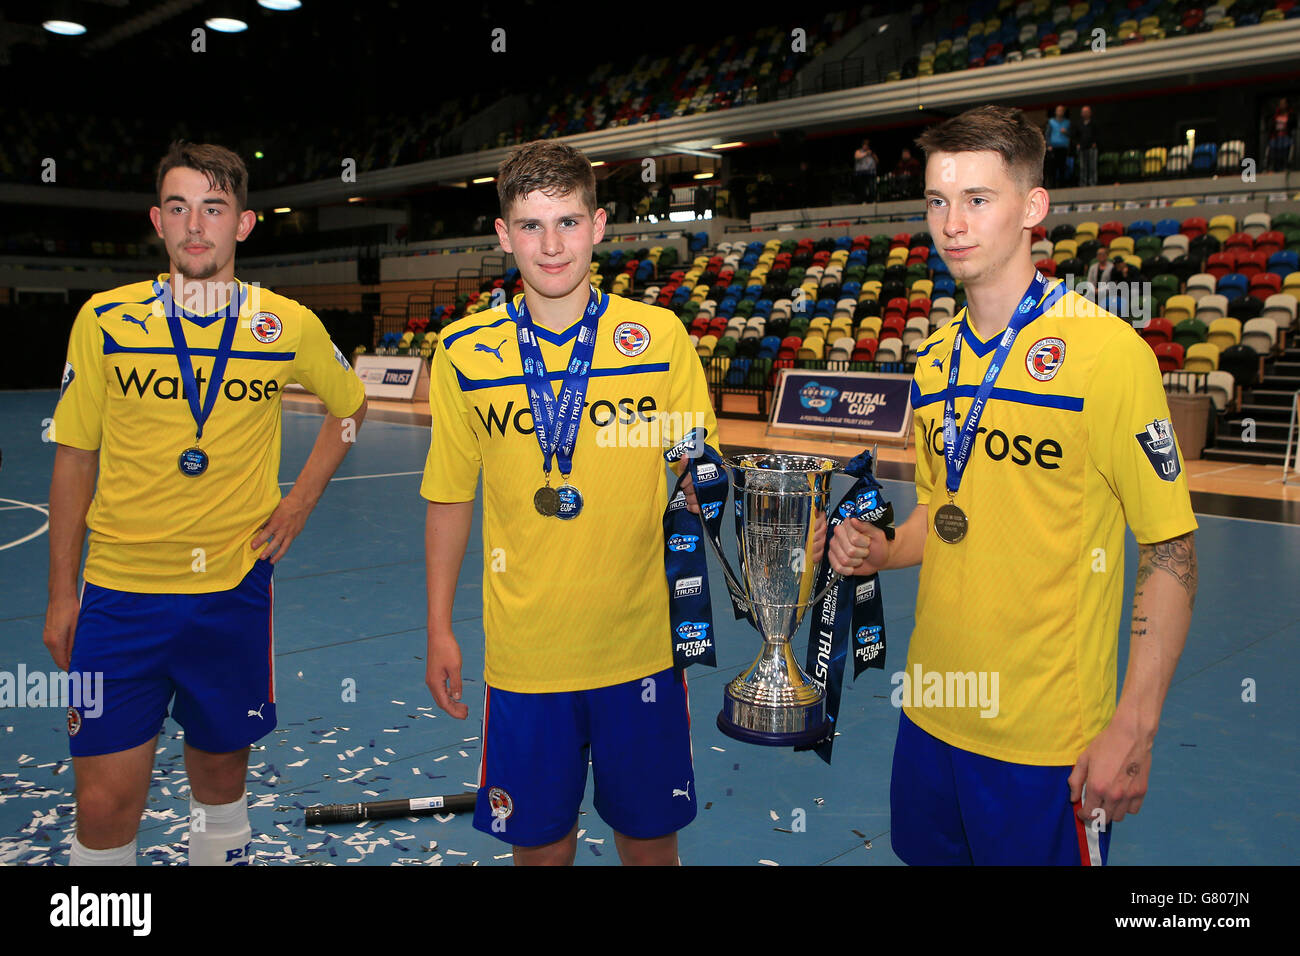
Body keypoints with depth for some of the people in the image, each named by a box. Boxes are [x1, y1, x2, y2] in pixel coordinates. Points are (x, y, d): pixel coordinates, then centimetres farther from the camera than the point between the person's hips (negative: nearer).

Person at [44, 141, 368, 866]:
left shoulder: (291, 327, -3)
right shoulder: (105, 319, -4)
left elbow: (349, 406, 16)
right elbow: (75, 457, 4)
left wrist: (301, 502, 5)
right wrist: (61, 594, 4)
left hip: (234, 591, 1)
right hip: (119, 594, 0)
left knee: (221, 774, 15)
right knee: (104, 802, 1)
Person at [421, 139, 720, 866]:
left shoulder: (661, 336, -5)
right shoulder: (463, 352, -2)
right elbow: (450, 499, 6)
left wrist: (698, 496, -17)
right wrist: (440, 630, 6)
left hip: (641, 645, 0)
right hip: (522, 655, 1)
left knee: (649, 833, 14)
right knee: (539, 839, 15)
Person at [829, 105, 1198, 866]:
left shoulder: (1109, 351, -14)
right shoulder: (933, 361, 5)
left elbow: (1171, 553, -13)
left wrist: (1134, 727, -15)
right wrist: (881, 552, -3)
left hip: (1047, 742, -6)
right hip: (932, 712, 6)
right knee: (925, 852, 20)